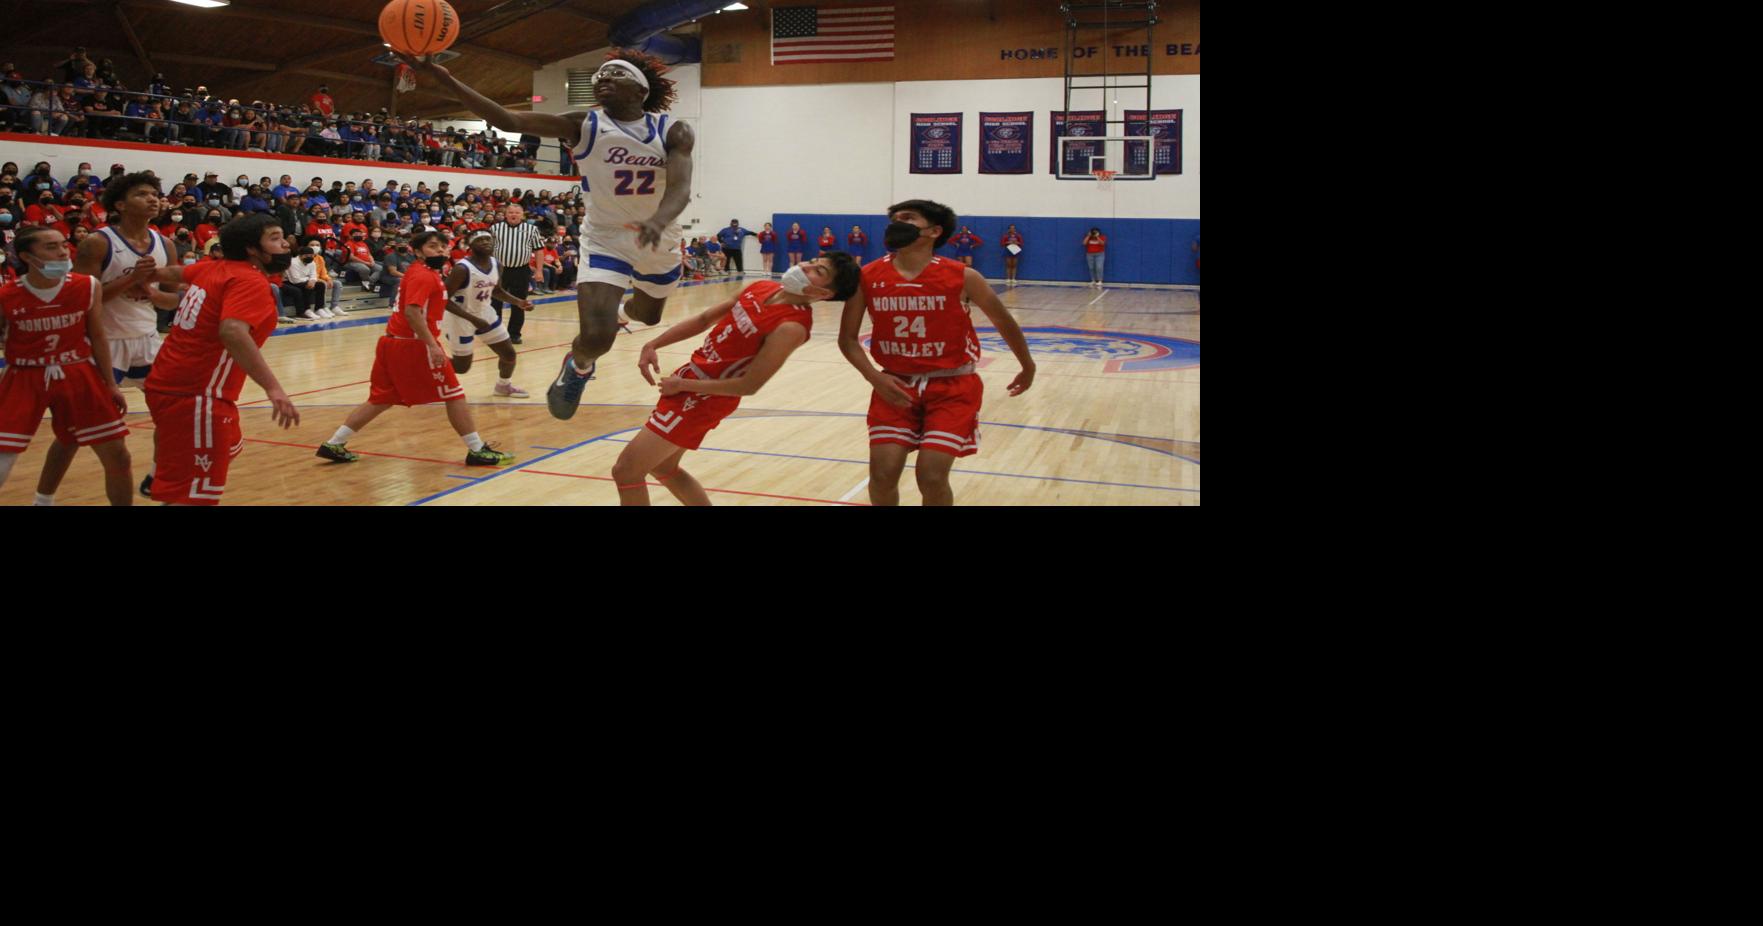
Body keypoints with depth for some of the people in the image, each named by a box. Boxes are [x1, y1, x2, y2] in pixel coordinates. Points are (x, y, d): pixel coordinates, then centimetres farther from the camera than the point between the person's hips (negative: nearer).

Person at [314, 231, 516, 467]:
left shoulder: (419, 272, 16)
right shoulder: (424, 276, -14)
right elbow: (412, 311, -26)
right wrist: (433, 345, -29)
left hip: (392, 342, 10)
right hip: (413, 345, -10)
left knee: (381, 399, 16)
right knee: (454, 395, -2)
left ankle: (334, 445, 17)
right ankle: (477, 450, 2)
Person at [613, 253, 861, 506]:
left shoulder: (792, 326, -24)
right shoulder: (763, 287, 0)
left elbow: (748, 385, -23)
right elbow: (705, 319, 11)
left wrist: (682, 385, -16)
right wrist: (653, 345, 2)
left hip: (704, 398, -8)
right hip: (689, 375, 8)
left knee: (626, 471, -6)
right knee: (663, 468, 24)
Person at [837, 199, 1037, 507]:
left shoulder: (961, 277, -11)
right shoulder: (867, 277, -7)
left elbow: (1004, 322, 5)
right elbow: (848, 338, -1)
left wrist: (1028, 368, 17)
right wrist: (874, 377, -17)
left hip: (952, 386, -2)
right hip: (895, 385, 2)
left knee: (932, 478, -11)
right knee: (882, 474, -6)